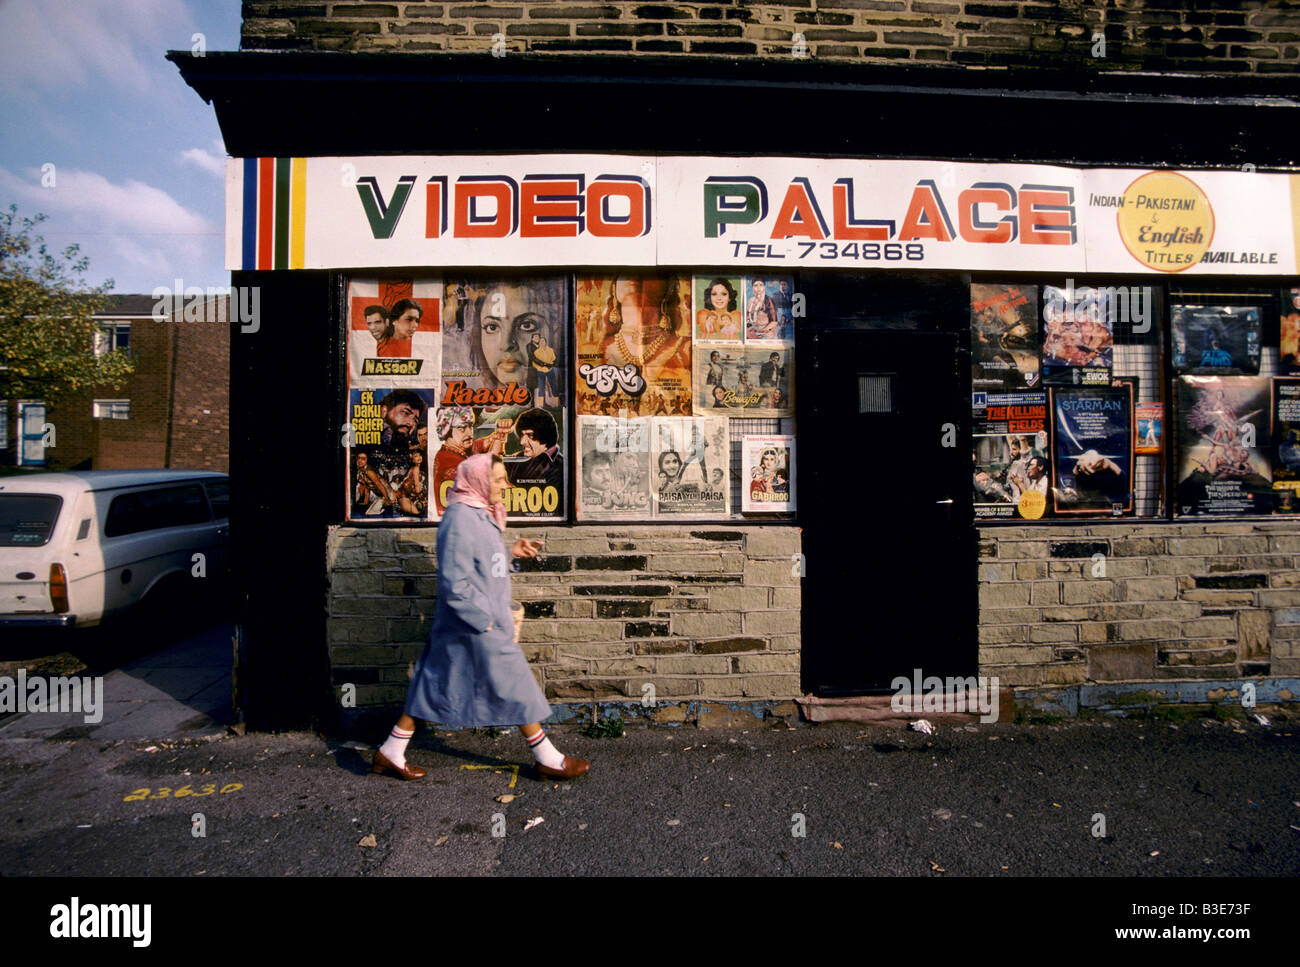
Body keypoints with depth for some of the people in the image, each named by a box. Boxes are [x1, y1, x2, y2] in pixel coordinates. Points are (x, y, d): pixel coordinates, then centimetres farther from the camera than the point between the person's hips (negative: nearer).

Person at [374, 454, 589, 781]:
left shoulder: (479, 515, 10)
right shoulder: (459, 520, -21)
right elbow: (454, 584, -24)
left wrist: (511, 551, 7)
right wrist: (486, 622, -20)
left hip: (484, 619, 10)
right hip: (474, 625, -10)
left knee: (433, 685, 16)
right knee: (515, 686, 2)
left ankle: (391, 754, 27)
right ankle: (548, 760, 16)